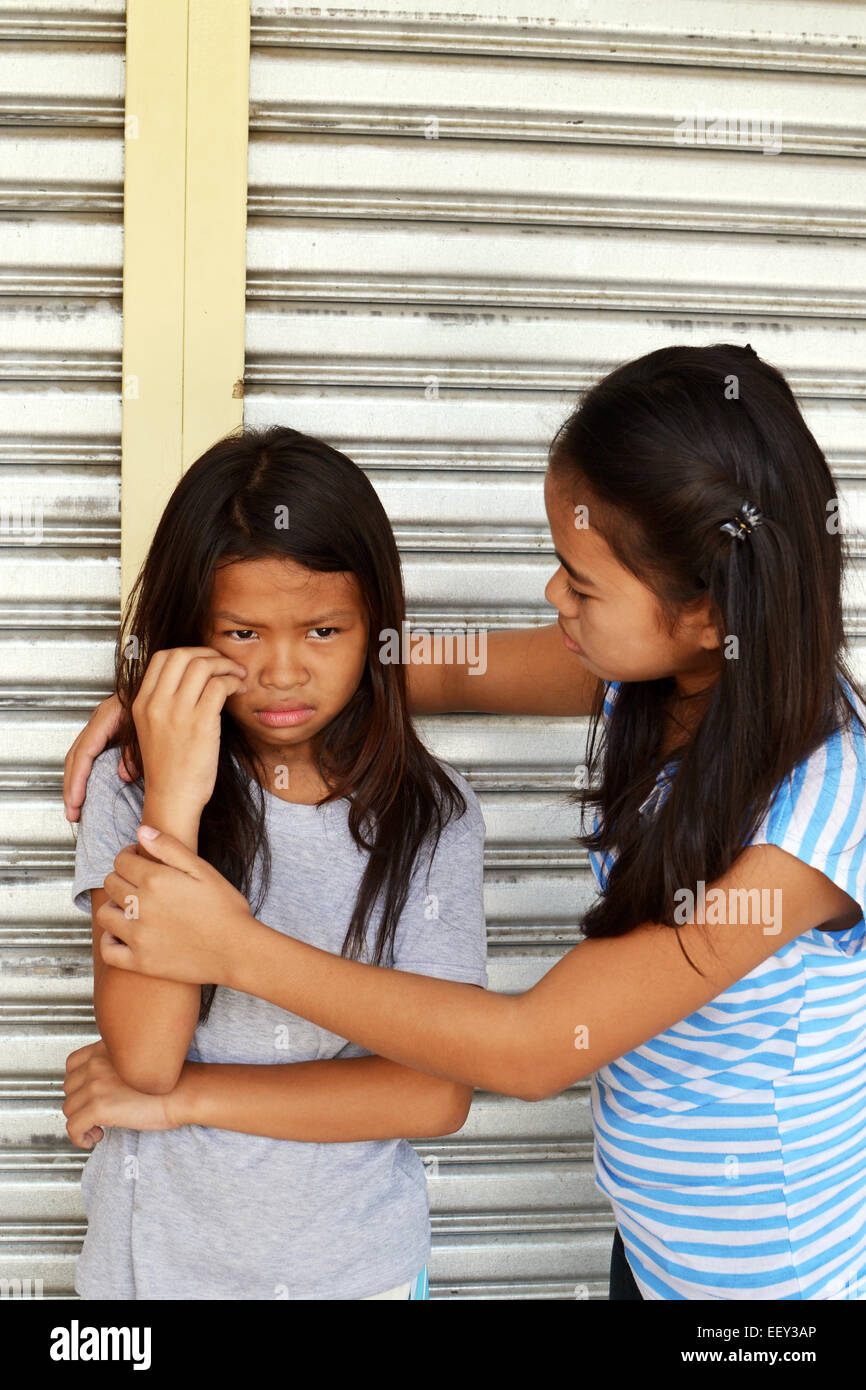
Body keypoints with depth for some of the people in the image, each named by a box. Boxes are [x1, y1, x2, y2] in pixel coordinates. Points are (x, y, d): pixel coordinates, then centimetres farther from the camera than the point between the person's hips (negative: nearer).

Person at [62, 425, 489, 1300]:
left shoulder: (431, 815, -12)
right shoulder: (128, 794, -12)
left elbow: (435, 1091, -15)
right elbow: (143, 1053, -22)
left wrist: (177, 1097, -17)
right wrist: (176, 802, -30)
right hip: (157, 1257, 0)